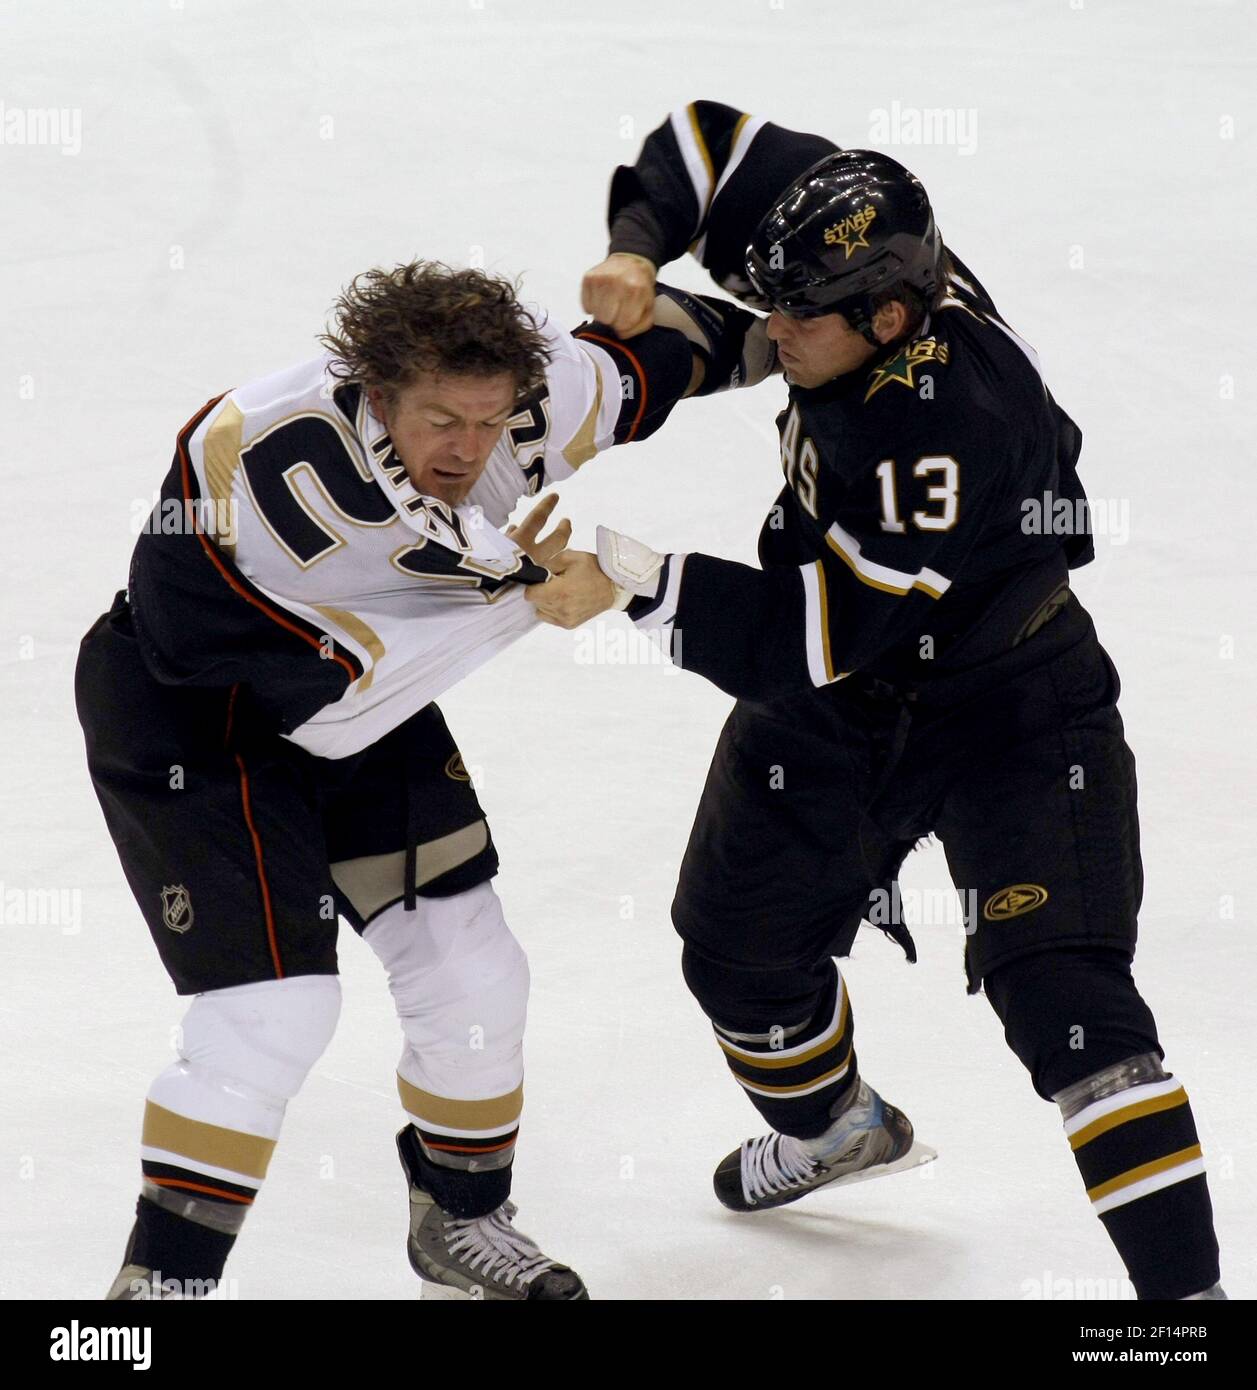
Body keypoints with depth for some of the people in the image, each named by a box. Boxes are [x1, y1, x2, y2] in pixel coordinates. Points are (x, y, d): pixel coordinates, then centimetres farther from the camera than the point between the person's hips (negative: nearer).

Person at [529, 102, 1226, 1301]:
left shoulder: (959, 422, -38)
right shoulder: (857, 238, -17)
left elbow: (817, 632, -38)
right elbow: (704, 141, -1)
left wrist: (631, 580, -40)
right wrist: (636, 250, -19)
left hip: (1005, 703, -8)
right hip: (834, 701, 8)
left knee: (1056, 985, -20)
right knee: (739, 941, 19)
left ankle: (1182, 1279, -18)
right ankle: (834, 1127, 49)